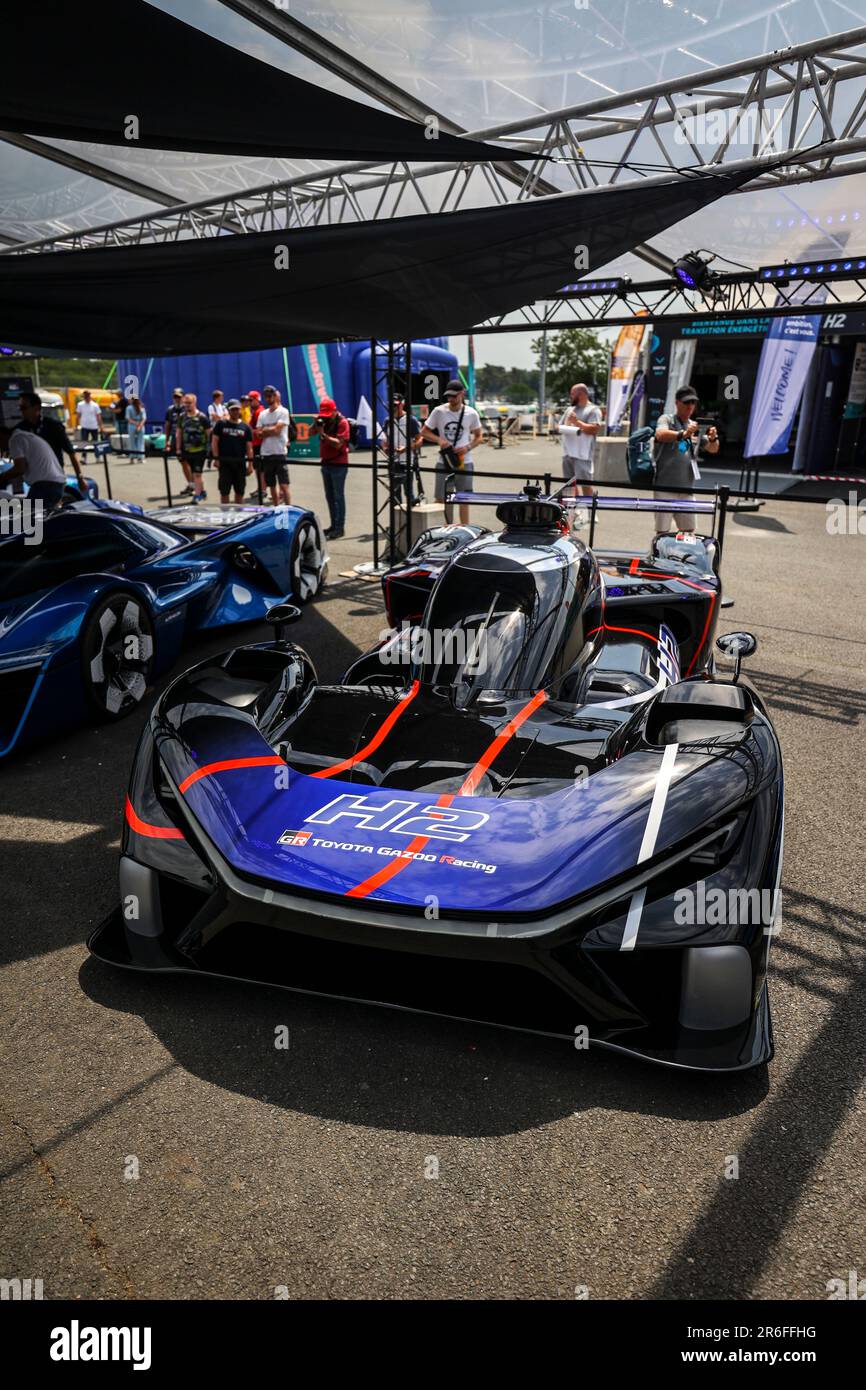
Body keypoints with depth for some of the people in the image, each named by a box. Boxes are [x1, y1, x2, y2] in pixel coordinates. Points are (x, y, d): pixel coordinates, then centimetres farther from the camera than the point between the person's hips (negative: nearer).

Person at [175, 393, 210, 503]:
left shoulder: (202, 417, -9)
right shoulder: (182, 417, 5)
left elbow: (209, 434, -7)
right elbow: (178, 433, 10)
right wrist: (178, 449, 5)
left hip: (200, 450, -5)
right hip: (187, 450, 5)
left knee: (197, 474, -7)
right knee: (194, 473, 13)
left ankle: (196, 496, -3)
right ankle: (202, 492, 29)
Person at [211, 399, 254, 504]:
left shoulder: (245, 428, 8)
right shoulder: (221, 424, 5)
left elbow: (249, 447, 6)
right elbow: (214, 441, 2)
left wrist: (250, 463, -1)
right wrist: (216, 458, -7)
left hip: (240, 463, 2)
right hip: (224, 462, -2)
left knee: (240, 491, 7)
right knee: (224, 490, -1)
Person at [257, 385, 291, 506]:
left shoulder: (283, 411, -4)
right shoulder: (263, 414, 13)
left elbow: (277, 430, -14)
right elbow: (258, 433, 5)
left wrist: (265, 430, 0)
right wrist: (271, 430, -8)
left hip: (279, 453, -6)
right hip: (266, 454, 6)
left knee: (284, 485, -9)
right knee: (271, 486, 11)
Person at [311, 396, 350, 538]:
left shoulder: (342, 422, -12)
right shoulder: (323, 420, 8)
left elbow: (338, 443, -21)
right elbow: (310, 433, 6)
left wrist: (323, 433, -26)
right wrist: (315, 423, -12)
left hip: (338, 464, -7)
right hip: (326, 463, 8)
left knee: (338, 496, -6)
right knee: (329, 497, 11)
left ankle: (340, 527, -2)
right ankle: (334, 525, 19)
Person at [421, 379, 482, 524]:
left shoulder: (471, 414, -1)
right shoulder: (438, 411, -3)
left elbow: (478, 436, 9)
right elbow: (424, 432, 3)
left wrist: (468, 447, -11)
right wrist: (439, 440, -15)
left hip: (464, 462, 0)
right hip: (443, 462, 1)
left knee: (463, 499, 3)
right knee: (441, 499, 3)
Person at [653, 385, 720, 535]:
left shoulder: (696, 426, 17)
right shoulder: (666, 419, 0)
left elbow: (713, 449, 18)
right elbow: (660, 434, -22)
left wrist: (713, 438, -6)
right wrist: (683, 434, -38)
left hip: (686, 488, 6)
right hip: (665, 486, -5)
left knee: (689, 531, 10)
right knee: (662, 531, -3)